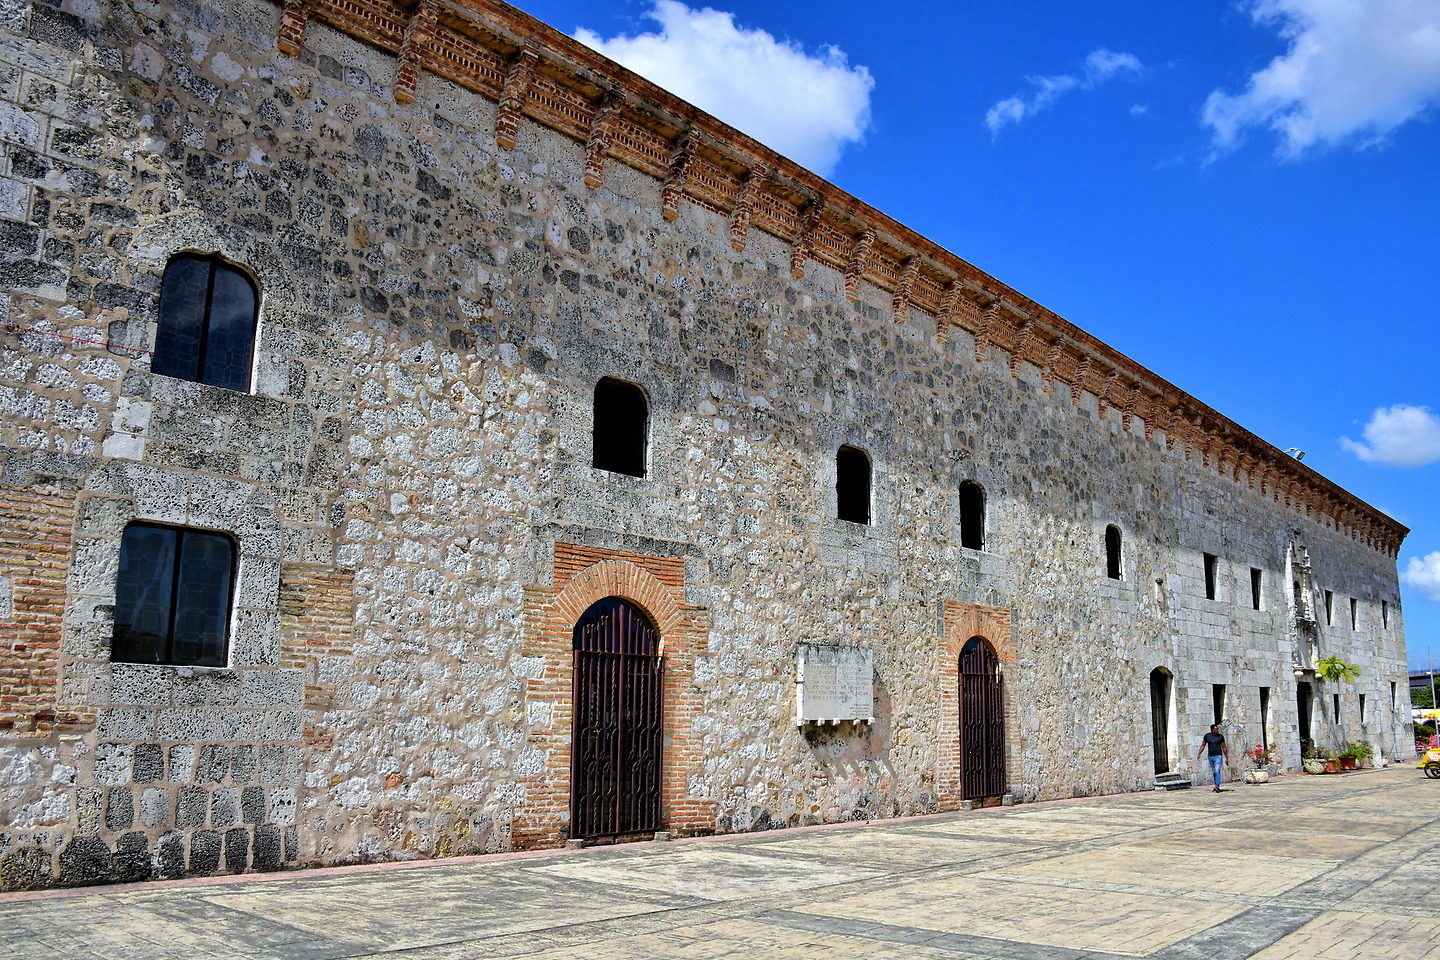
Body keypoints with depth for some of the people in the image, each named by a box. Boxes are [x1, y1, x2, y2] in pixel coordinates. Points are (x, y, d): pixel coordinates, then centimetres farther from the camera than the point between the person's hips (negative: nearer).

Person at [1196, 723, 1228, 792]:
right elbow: (1203, 746, 10)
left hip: (1218, 756, -4)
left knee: (1217, 771, -17)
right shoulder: (1207, 736, 4)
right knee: (1213, 772, 11)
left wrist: (1226, 758, 4)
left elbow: (1224, 747, 4)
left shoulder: (1220, 736, -2)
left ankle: (1217, 786, -24)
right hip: (1210, 756, 4)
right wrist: (1199, 754, 1)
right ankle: (1217, 786, 21)